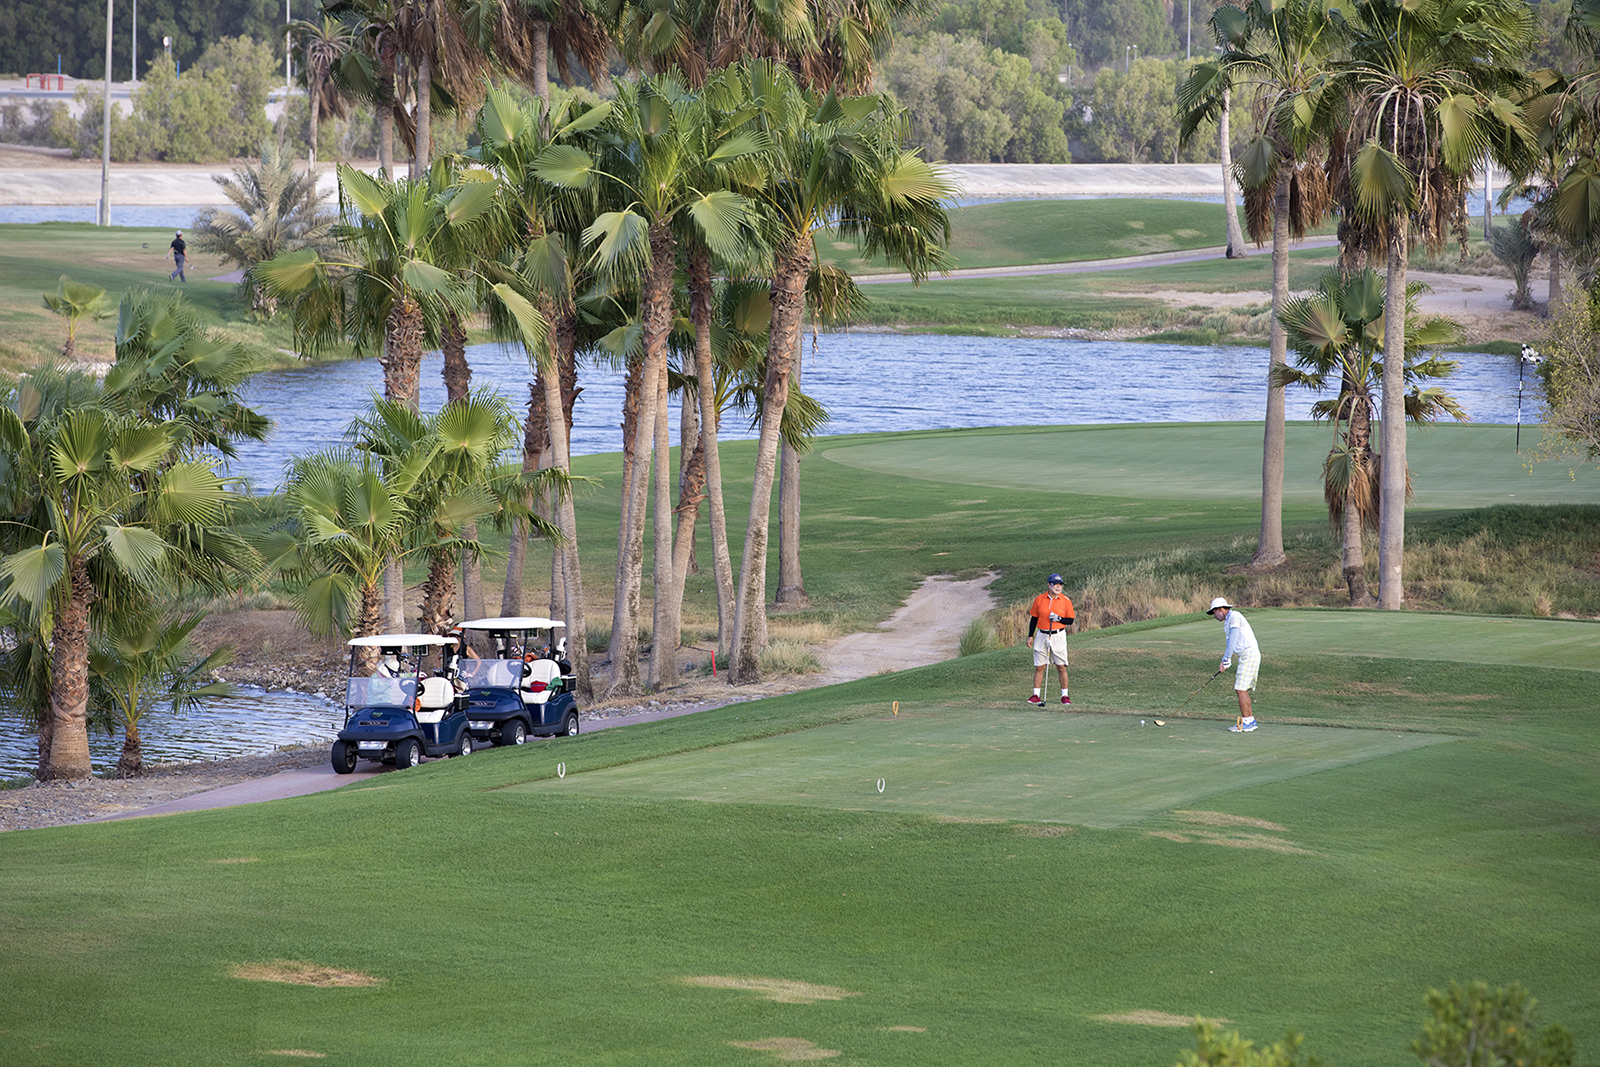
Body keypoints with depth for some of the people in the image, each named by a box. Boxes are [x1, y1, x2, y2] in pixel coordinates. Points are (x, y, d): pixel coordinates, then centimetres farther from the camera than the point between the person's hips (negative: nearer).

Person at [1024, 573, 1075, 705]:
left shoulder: (1065, 601, -1)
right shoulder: (1039, 599, 3)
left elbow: (1070, 620, 2)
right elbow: (1034, 618, 9)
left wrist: (1058, 618, -16)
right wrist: (1030, 636, 5)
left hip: (1058, 635, -1)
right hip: (1042, 635, 1)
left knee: (1061, 667, -2)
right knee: (1039, 667, 2)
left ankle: (1065, 696, 5)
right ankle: (1036, 695, 9)